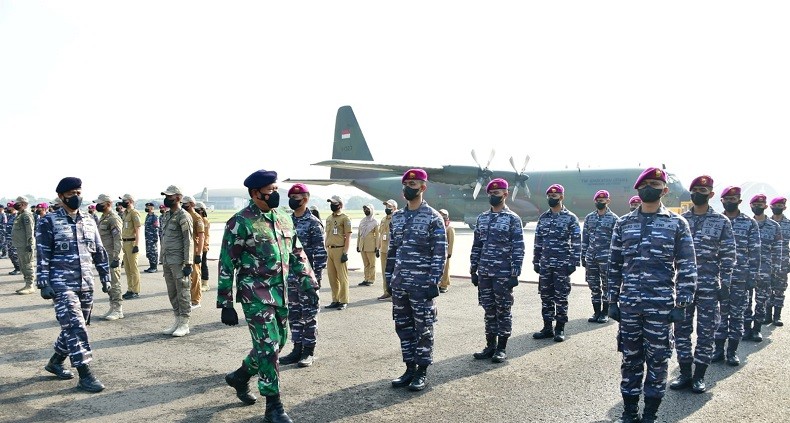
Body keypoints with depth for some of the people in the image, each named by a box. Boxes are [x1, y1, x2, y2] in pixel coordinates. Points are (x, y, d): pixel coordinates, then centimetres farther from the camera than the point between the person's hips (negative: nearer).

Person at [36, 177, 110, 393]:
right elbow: (42, 255, -7)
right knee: (75, 328, -11)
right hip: (62, 286, -6)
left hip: (86, 285, 6)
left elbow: (99, 252, 15)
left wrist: (105, 277, 13)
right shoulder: (49, 222, -4)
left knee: (75, 327, 14)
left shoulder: (89, 222, 11)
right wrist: (44, 284, -12)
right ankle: (85, 376, -7)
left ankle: (55, 362, 35)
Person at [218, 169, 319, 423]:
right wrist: (226, 304, -10)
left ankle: (240, 376, 39)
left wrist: (309, 283, 6)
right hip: (255, 294, -7)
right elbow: (226, 266, -9)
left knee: (277, 343, 16)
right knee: (267, 347, -6)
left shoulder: (284, 219, 8)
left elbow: (297, 254, 15)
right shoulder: (240, 223, -12)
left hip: (280, 293, 7)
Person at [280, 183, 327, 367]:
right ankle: (297, 349, 22)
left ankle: (308, 352, 10)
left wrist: (317, 277, -16)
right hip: (290, 277, 7)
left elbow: (321, 253, -12)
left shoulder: (313, 223, -9)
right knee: (293, 314, 11)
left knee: (308, 315, 2)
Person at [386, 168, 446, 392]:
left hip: (421, 285, -6)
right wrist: (389, 278, 12)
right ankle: (410, 368, 22)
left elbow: (440, 253, -10)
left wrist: (433, 282, -15)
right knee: (403, 327, 11)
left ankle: (422, 371, 14)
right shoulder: (396, 217, 11)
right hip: (399, 284, 6)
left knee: (423, 329, 3)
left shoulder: (433, 218, -7)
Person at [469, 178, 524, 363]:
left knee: (503, 311, 3)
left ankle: (501, 349, 12)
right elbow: (476, 245, 14)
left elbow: (518, 249, -9)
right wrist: (473, 270, 11)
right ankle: (490, 346, 20)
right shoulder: (482, 218, 11)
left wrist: (515, 274, -13)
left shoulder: (513, 219, -5)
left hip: (503, 274, -5)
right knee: (488, 310, 11)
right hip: (484, 273, 5)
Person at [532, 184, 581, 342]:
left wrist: (573, 263, -12)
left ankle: (560, 329, 12)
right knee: (545, 297, 8)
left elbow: (576, 242, -7)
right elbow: (538, 241, 14)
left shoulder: (570, 218, -4)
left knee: (561, 297, 2)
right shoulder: (543, 217, 11)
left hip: (562, 265, -5)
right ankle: (547, 328, 17)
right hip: (545, 265, 5)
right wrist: (535, 262, 10)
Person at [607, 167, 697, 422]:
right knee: (630, 359, 10)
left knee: (657, 360, 6)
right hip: (628, 305, 2)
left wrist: (681, 304, -6)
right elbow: (615, 265, 10)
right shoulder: (623, 223, 7)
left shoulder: (677, 224, 0)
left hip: (661, 306, -2)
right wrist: (612, 301, 6)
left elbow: (687, 267, -1)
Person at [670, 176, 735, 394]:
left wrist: (725, 284, -6)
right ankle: (685, 373, 19)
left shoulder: (721, 222, 0)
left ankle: (699, 376, 16)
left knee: (706, 332, 5)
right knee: (682, 329, 7)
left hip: (709, 287, -2)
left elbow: (728, 256, 0)